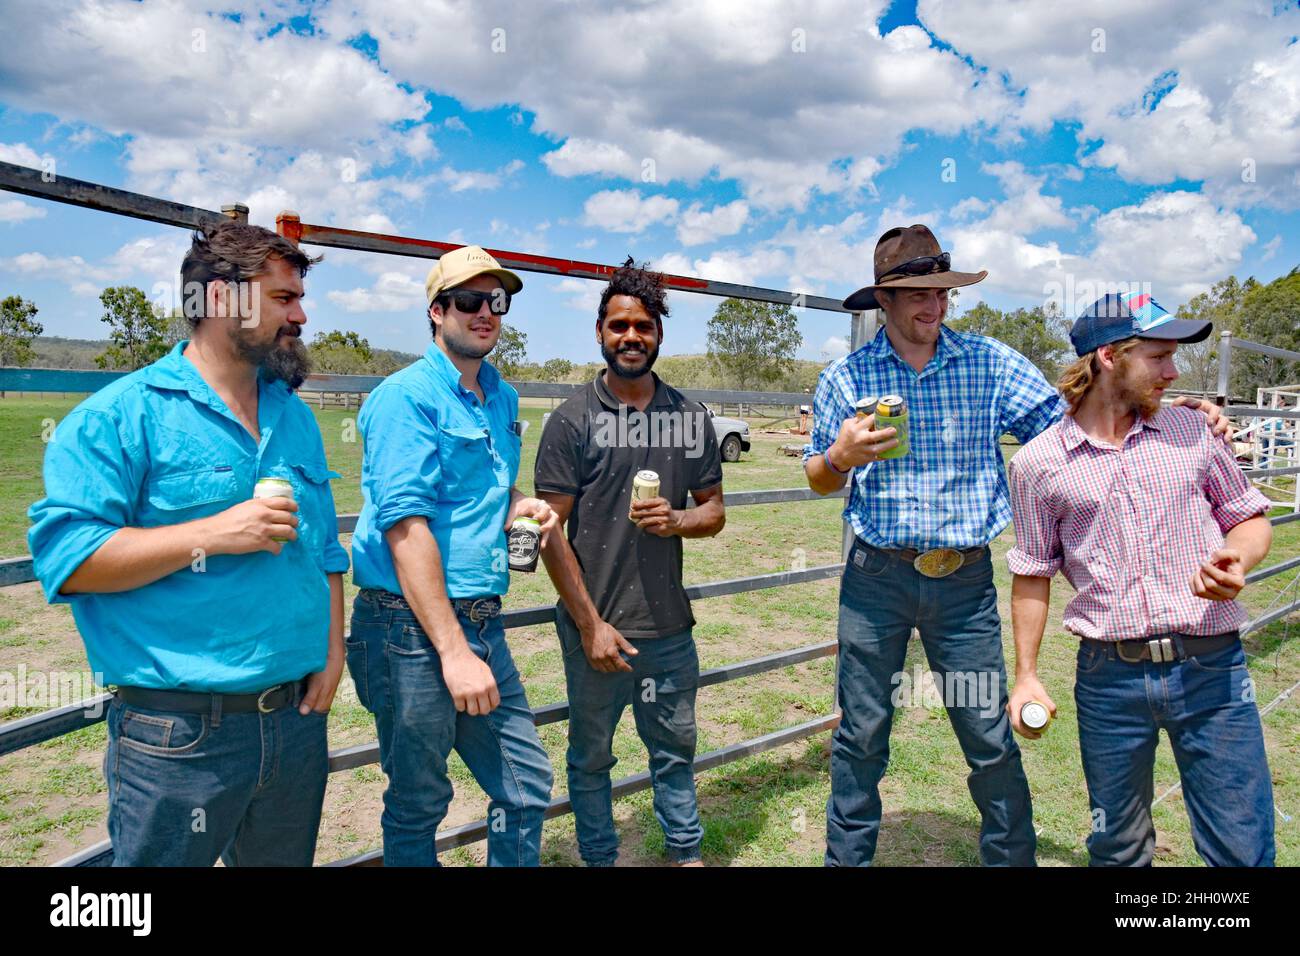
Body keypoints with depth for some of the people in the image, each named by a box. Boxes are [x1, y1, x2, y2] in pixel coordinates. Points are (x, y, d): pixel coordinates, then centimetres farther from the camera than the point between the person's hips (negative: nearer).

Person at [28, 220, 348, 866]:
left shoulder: (296, 417, 11)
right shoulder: (123, 414, -9)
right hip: (179, 733, -6)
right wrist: (213, 534, -22)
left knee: (284, 860, 21)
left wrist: (332, 653, 5)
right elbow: (63, 556, -17)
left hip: (298, 717, 6)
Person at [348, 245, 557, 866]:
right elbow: (405, 526, -18)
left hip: (483, 624, 7)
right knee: (418, 804, 10)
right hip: (413, 629, -7)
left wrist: (519, 504, 3)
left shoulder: (503, 398, 13)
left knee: (526, 787, 14)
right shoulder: (407, 395, -11)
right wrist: (454, 651, -21)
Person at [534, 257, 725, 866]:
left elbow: (714, 511, 11)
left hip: (669, 625, 3)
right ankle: (599, 858, 34)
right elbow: (550, 531, -7)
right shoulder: (573, 420, -5)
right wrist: (591, 625, -11)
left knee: (675, 749, 17)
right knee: (591, 757, 13)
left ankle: (686, 854, 37)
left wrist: (677, 520, -12)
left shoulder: (691, 417, 5)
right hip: (595, 626, -2)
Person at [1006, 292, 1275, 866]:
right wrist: (1026, 676, 5)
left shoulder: (1191, 431, 5)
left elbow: (1250, 516, 14)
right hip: (1109, 678, -1)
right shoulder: (1037, 463, -1)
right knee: (1117, 848, 15)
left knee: (1241, 850, 7)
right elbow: (1033, 574, 6)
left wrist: (1235, 558, -9)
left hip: (1211, 669, 1)